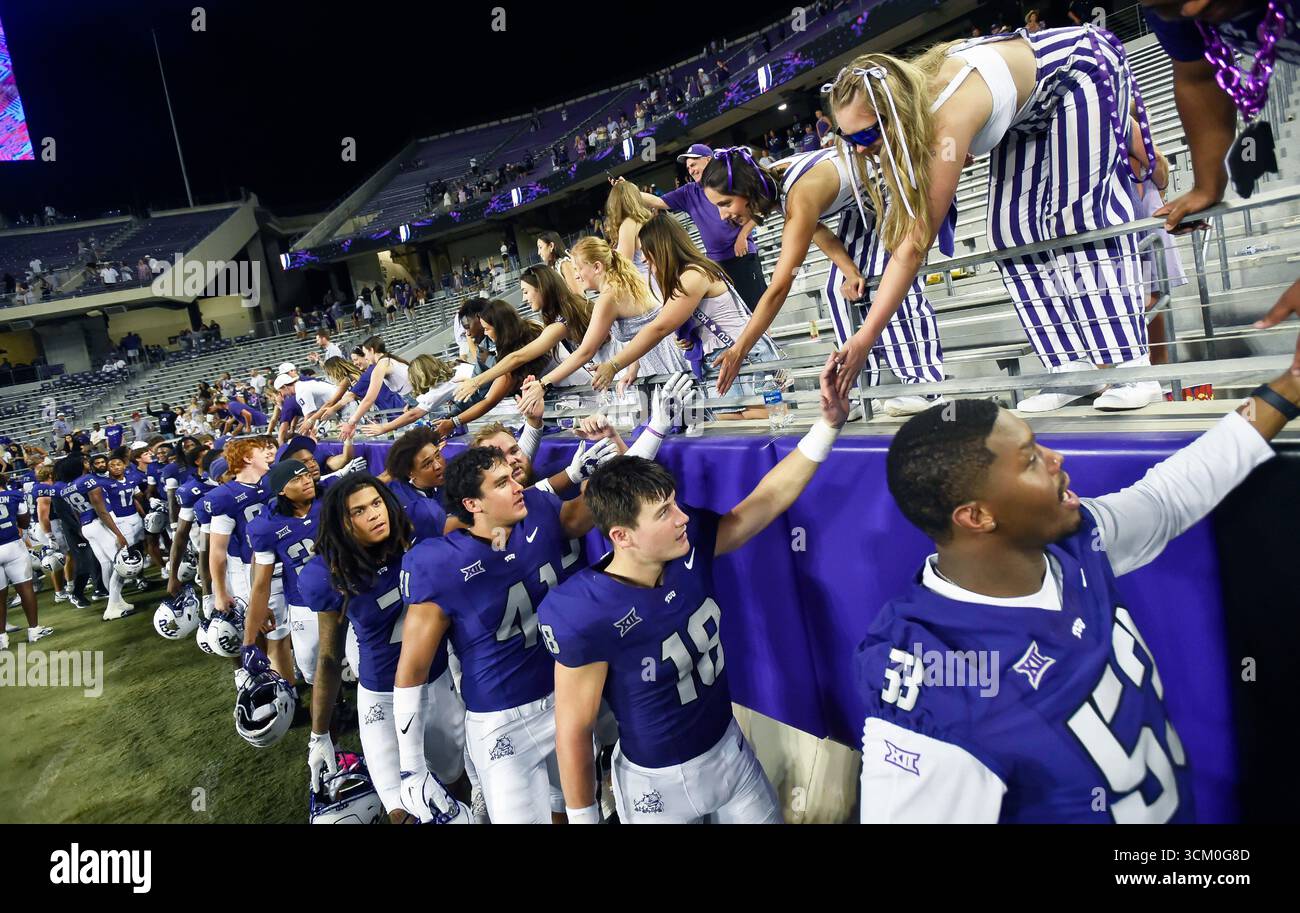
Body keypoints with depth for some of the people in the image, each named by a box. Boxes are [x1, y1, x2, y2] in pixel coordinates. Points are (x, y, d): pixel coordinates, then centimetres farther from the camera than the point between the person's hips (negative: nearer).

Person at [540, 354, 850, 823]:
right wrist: (583, 818, -10)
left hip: (730, 748, 5)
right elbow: (573, 730, -20)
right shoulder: (586, 616, -31)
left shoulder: (691, 545, -16)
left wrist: (829, 422, -16)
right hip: (656, 783, -5)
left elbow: (770, 499, -9)